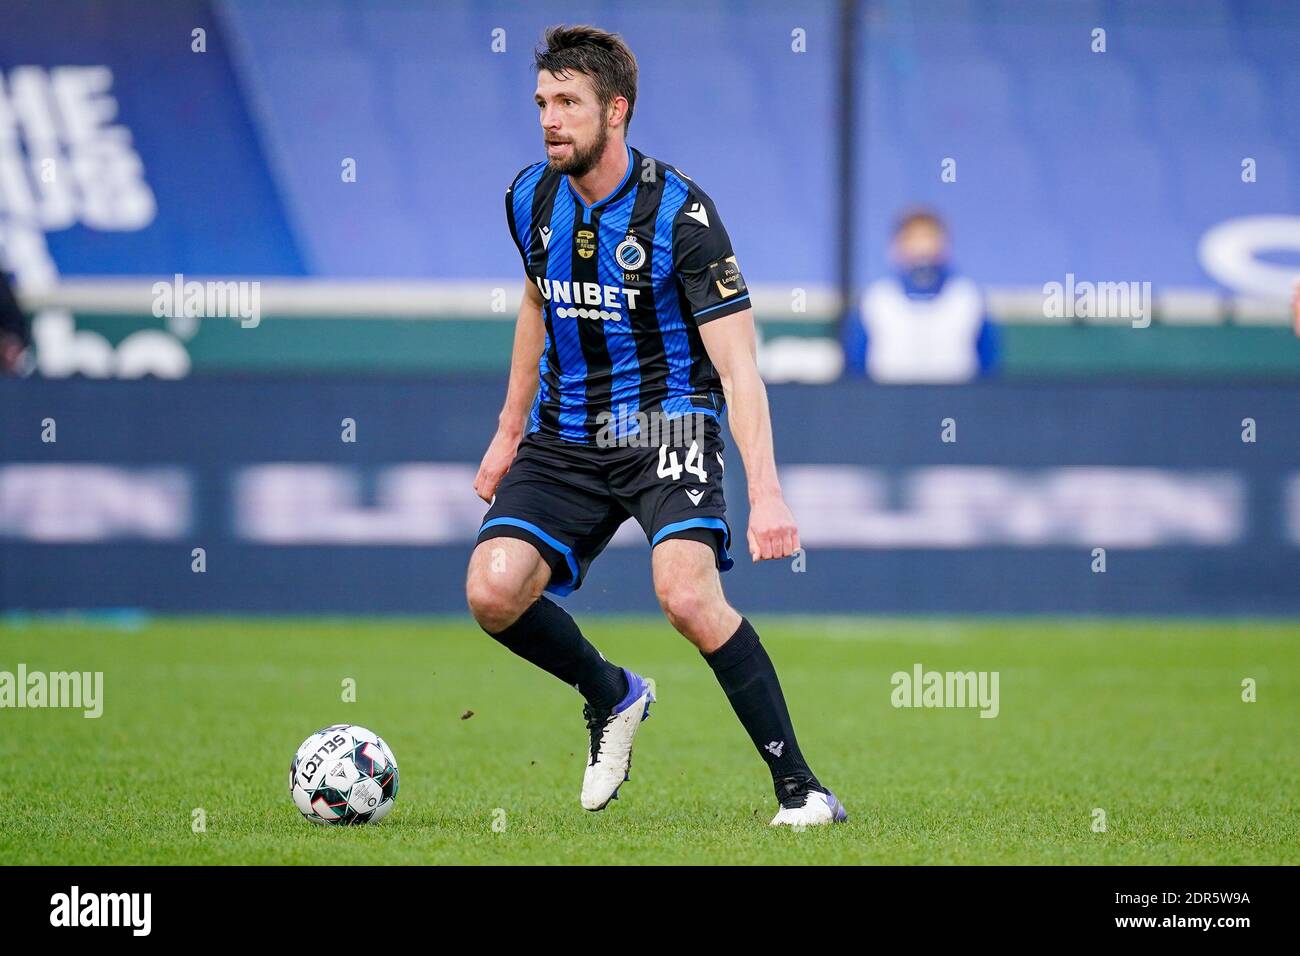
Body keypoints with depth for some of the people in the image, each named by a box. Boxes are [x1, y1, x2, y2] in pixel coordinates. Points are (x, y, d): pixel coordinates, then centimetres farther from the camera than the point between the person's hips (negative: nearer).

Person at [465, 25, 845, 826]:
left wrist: (767, 491, -29)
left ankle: (799, 787, -18)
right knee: (493, 592, -14)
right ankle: (612, 695, 17)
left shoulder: (680, 212, -17)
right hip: (566, 436, 6)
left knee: (688, 593, -29)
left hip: (667, 429, -5)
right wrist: (509, 431, 23)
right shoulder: (531, 198, 1)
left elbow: (737, 365, -19)